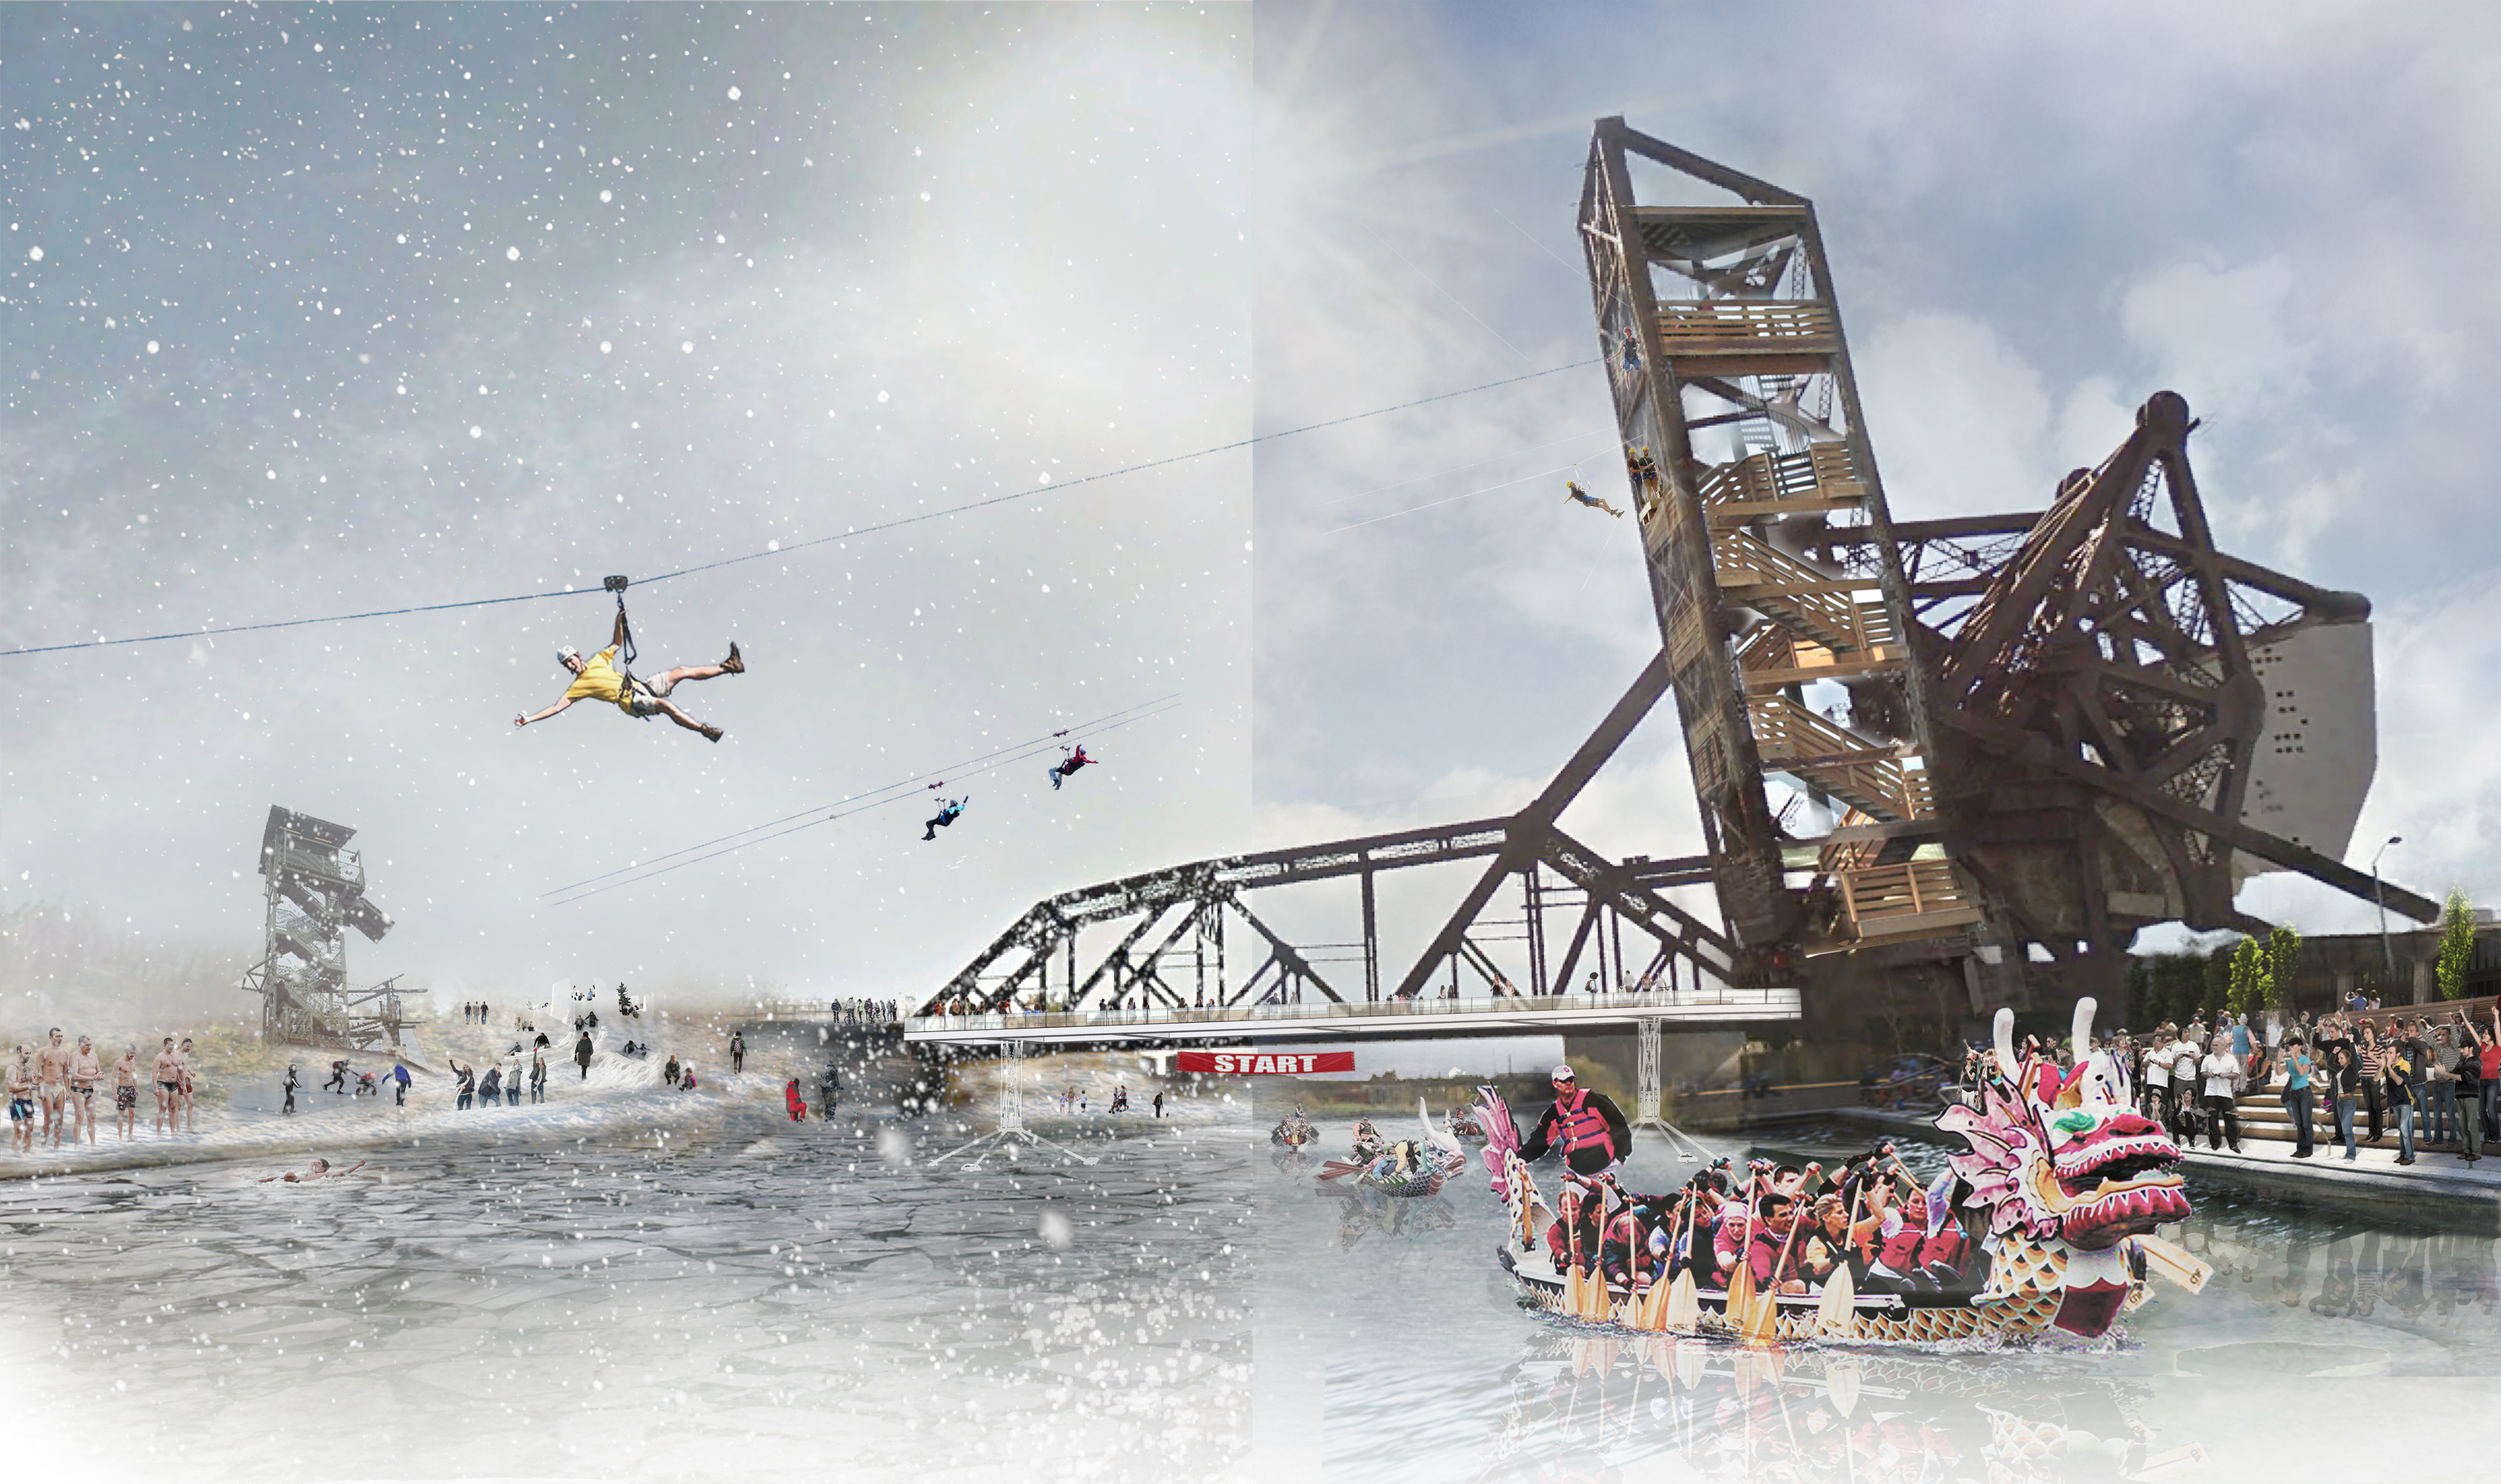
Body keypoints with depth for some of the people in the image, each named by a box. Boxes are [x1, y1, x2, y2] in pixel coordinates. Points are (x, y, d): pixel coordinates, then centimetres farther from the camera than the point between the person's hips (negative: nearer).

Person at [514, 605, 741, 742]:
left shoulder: (598, 660, 18)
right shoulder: (578, 686, 1)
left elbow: (617, 643, 26)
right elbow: (558, 706, -5)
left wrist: (619, 622, 12)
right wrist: (529, 719, -13)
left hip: (641, 686, 7)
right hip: (632, 702, -7)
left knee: (682, 671, 2)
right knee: (665, 704, -36)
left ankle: (729, 666, 5)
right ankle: (704, 730, -46)